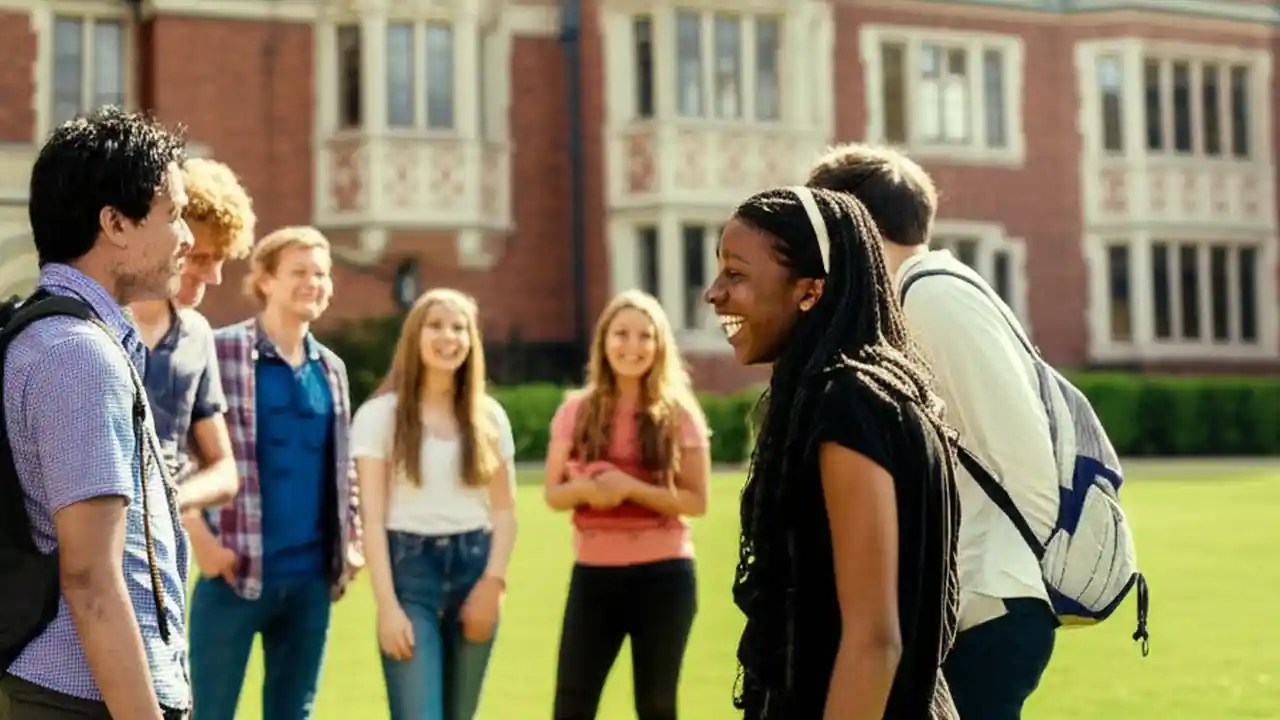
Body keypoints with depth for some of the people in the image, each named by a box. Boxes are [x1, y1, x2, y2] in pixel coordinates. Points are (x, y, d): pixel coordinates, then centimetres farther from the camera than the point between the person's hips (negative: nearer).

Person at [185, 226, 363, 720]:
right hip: (237, 570, -5)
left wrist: (351, 538, 9)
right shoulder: (220, 351, -6)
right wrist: (201, 536, -13)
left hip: (310, 575, 6)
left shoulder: (330, 368, 12)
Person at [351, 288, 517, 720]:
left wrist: (492, 582, -5)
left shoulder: (489, 417, 10)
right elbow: (372, 518, -6)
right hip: (410, 567, -4)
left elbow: (504, 510, 9)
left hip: (473, 565, 4)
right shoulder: (379, 415, -1)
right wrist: (387, 604, -13)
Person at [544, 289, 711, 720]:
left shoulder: (678, 415, -1)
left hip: (662, 575, -2)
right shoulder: (577, 410, 5)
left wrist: (631, 488, -18)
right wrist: (584, 489, -16)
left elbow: (697, 501, -4)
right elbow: (553, 494, 7)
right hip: (593, 574, 2)